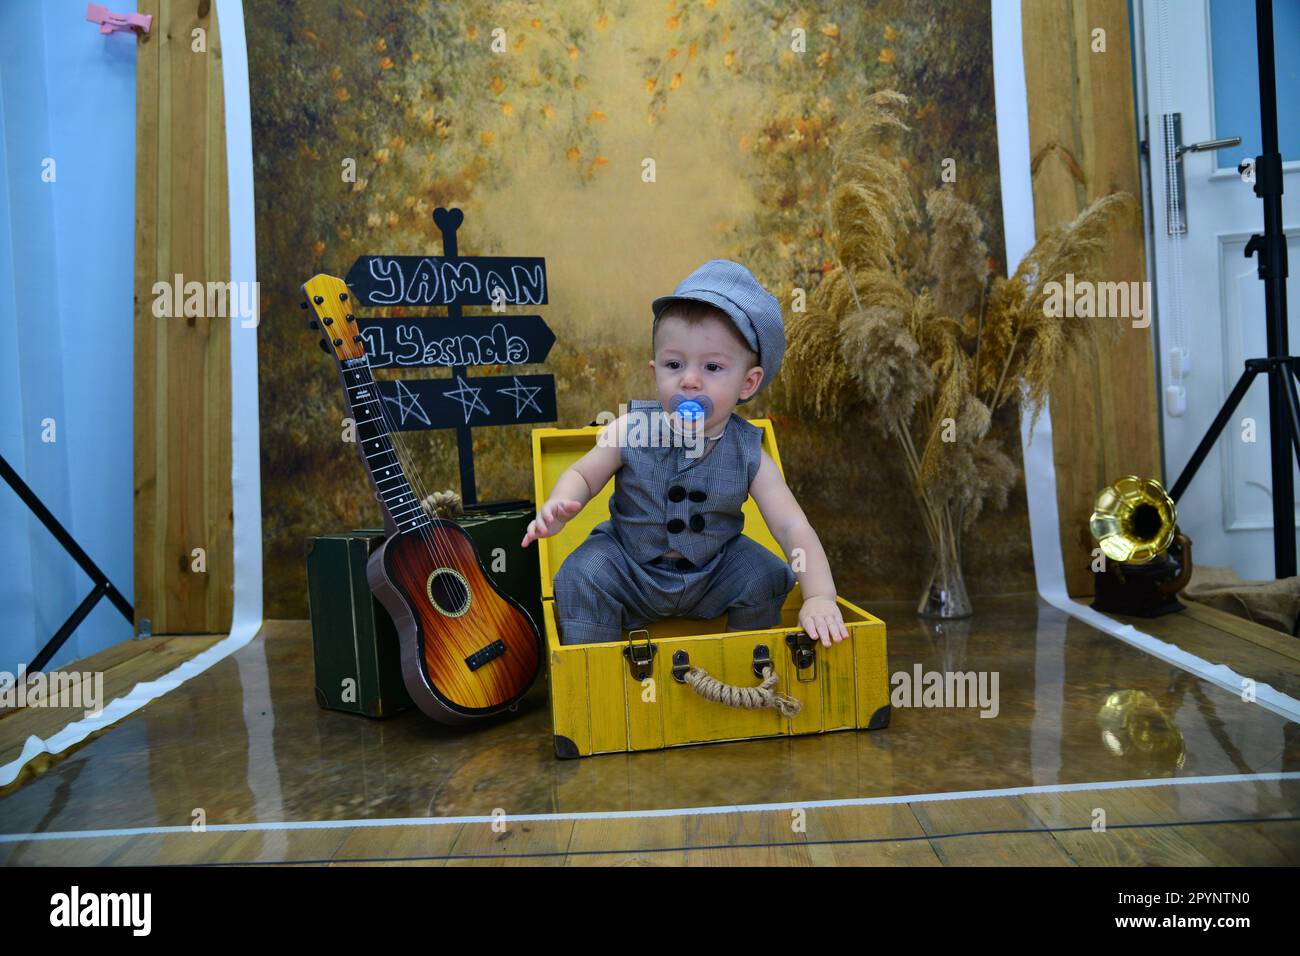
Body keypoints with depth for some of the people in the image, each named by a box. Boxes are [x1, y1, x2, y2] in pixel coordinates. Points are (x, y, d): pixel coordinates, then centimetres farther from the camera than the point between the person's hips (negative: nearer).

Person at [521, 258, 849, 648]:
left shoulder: (749, 456, -17)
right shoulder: (630, 431, -17)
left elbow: (794, 529, -20)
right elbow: (582, 475, -4)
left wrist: (819, 597, -33)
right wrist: (558, 506, -27)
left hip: (712, 574, 1)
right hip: (630, 567, -1)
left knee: (765, 575, -17)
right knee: (583, 575, -24)